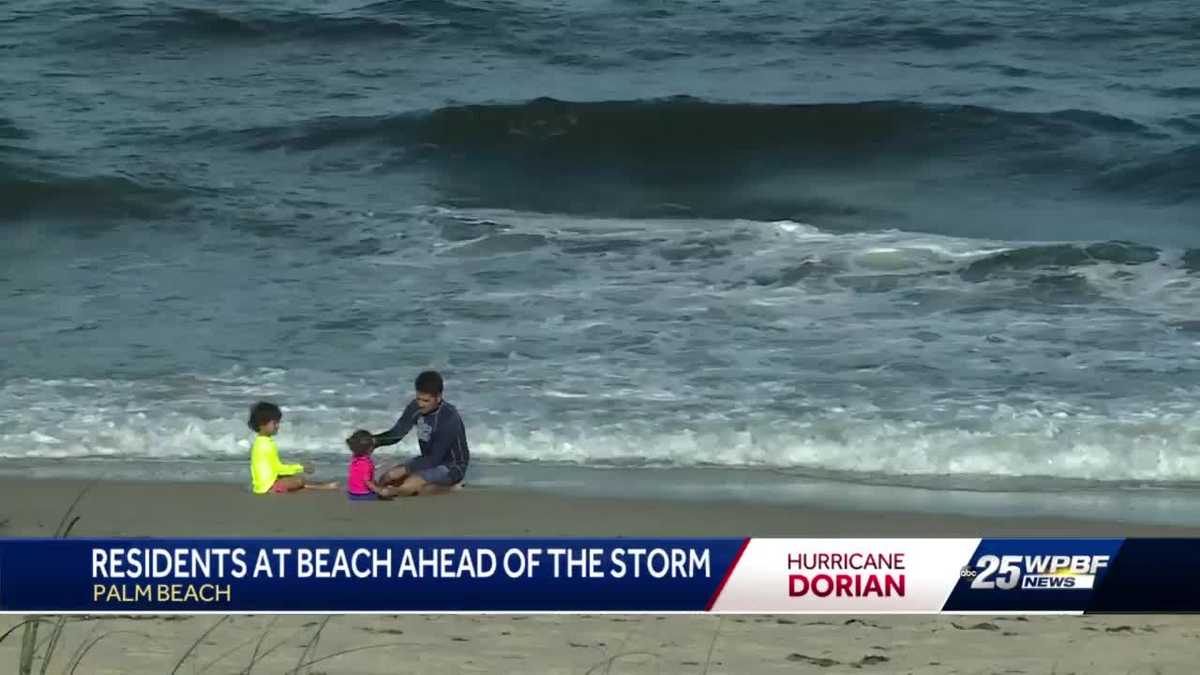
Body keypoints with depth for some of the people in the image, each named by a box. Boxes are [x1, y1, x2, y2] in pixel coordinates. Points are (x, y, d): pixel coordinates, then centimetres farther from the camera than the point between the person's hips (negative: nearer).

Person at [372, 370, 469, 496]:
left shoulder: (449, 419, -29)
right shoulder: (416, 407, -9)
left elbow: (435, 459, -27)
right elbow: (397, 433, -3)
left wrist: (404, 469, -29)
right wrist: (373, 441, -23)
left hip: (451, 467, -8)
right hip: (429, 460, 8)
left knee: (406, 487, -29)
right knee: (386, 480, -6)